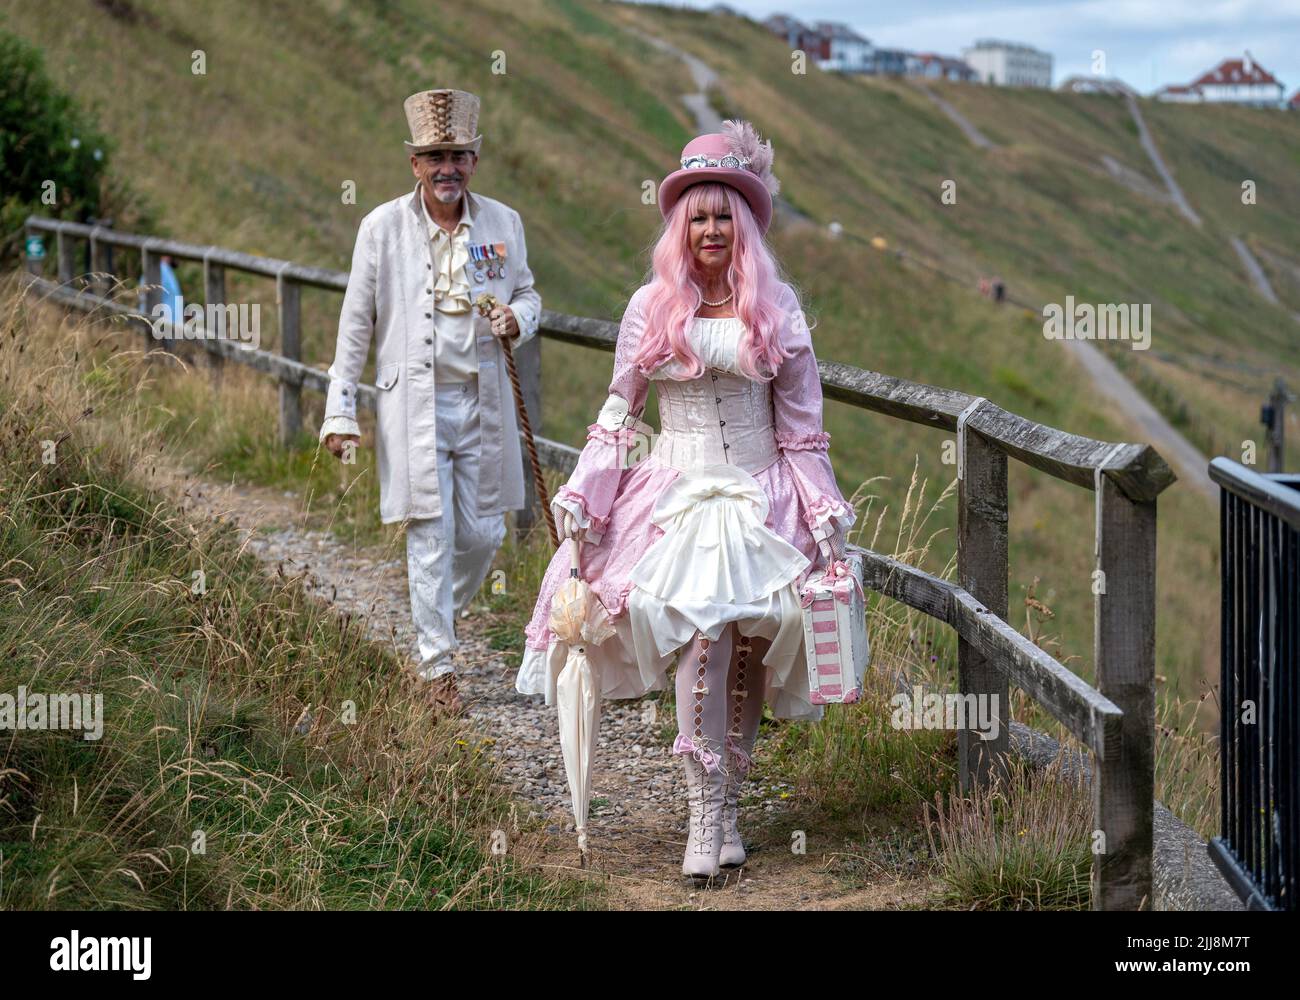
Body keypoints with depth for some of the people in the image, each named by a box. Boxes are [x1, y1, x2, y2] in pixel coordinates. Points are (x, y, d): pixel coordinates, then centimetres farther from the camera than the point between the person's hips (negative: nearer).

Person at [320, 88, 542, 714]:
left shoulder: (503, 223, 4)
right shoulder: (383, 227, -3)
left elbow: (527, 293, 17)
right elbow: (356, 323, 1)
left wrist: (518, 318, -9)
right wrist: (340, 414, -1)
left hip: (482, 401, 3)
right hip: (412, 402, -3)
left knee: (484, 532, 7)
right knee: (430, 534, -3)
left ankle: (437, 619, 35)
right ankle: (435, 664, 7)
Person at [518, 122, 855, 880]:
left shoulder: (777, 311, 5)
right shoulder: (651, 308, 5)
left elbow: (801, 426, 7)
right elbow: (618, 416, 10)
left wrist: (826, 520, 4)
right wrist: (582, 503, 5)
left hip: (760, 500, 1)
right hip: (676, 498, -1)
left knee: (747, 648, 1)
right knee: (702, 634, -20)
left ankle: (727, 802, 15)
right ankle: (707, 810, -17)